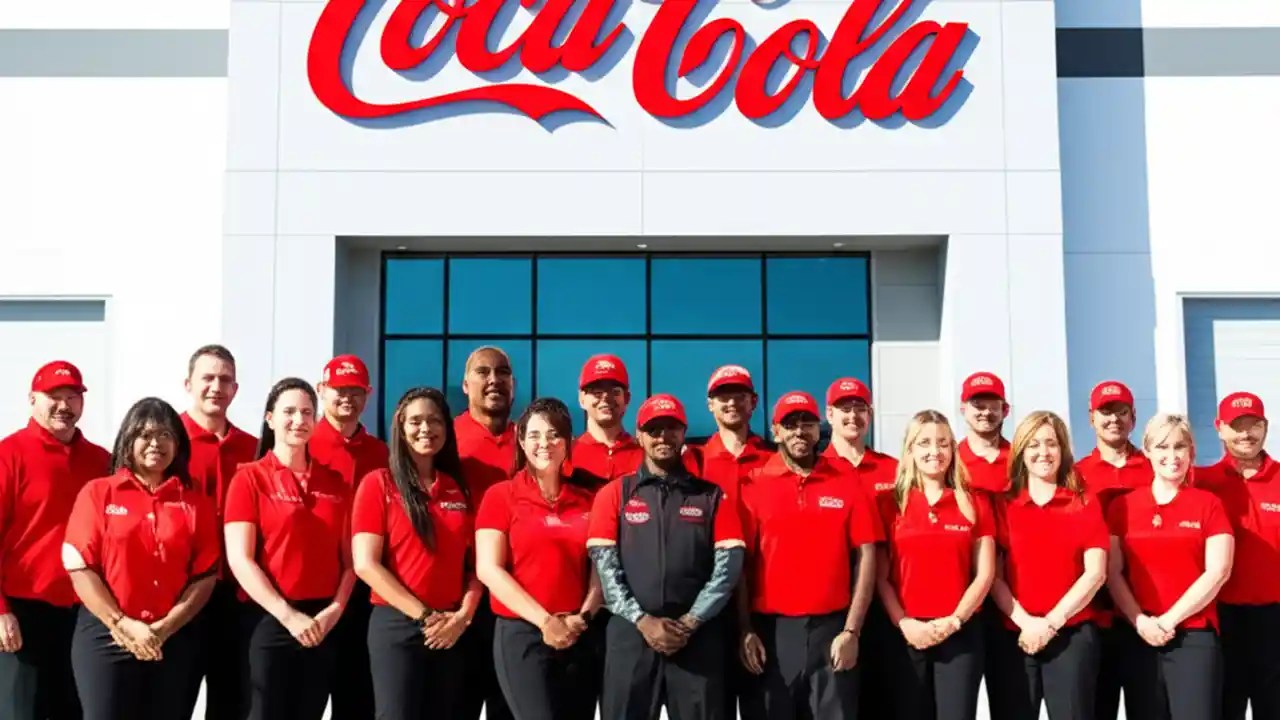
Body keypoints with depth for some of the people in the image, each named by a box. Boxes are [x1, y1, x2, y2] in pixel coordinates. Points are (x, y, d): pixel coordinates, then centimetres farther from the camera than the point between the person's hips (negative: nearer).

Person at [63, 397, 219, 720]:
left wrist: (165, 628, -10)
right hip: (106, 636, -2)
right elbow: (79, 567, -3)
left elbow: (206, 575, 3)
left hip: (175, 640, 2)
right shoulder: (97, 493, 3)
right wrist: (124, 624, -12)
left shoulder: (196, 502, 7)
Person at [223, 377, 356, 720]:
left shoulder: (335, 483, 10)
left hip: (324, 623, 4)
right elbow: (240, 560, -10)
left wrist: (335, 608, -7)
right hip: (269, 620, -4)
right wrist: (288, 615, -15)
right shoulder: (250, 478, -3)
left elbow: (349, 558, 9)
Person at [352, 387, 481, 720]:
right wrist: (424, 615, -12)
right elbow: (365, 564, -10)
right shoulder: (379, 483, -2)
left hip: (451, 630, 4)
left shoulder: (460, 489, 12)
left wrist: (463, 615, -6)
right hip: (396, 625, -4)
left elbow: (474, 563, 11)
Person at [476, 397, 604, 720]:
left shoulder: (589, 498, 10)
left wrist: (583, 616, -9)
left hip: (580, 637, 4)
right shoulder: (501, 495, 1)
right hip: (521, 634, -4)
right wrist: (544, 620, -13)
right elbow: (488, 569, -7)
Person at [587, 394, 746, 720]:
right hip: (631, 632, 0)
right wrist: (642, 620, -11)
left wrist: (690, 622, -9)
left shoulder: (712, 497, 10)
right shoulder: (614, 494, 9)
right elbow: (605, 566, 1)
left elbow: (729, 567, 1)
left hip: (698, 636, 0)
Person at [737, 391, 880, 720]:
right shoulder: (753, 489, 3)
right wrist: (745, 631, -5)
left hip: (832, 629, 0)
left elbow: (865, 558, 3)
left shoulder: (848, 486, 5)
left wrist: (851, 631, -4)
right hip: (770, 632, 0)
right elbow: (741, 564, 2)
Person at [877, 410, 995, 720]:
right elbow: (881, 578, 1)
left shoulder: (975, 502, 7)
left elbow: (984, 574, 2)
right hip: (906, 634, 0)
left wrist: (954, 620, -10)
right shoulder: (891, 504, 4)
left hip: (961, 633, 0)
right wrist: (904, 623, -12)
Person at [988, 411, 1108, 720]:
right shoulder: (1003, 506, 8)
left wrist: (1052, 622, -11)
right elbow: (994, 576, 2)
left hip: (1072, 634, -1)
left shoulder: (1085, 504, 6)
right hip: (1014, 635, 1)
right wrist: (1024, 621, -12)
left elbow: (1095, 573, -2)